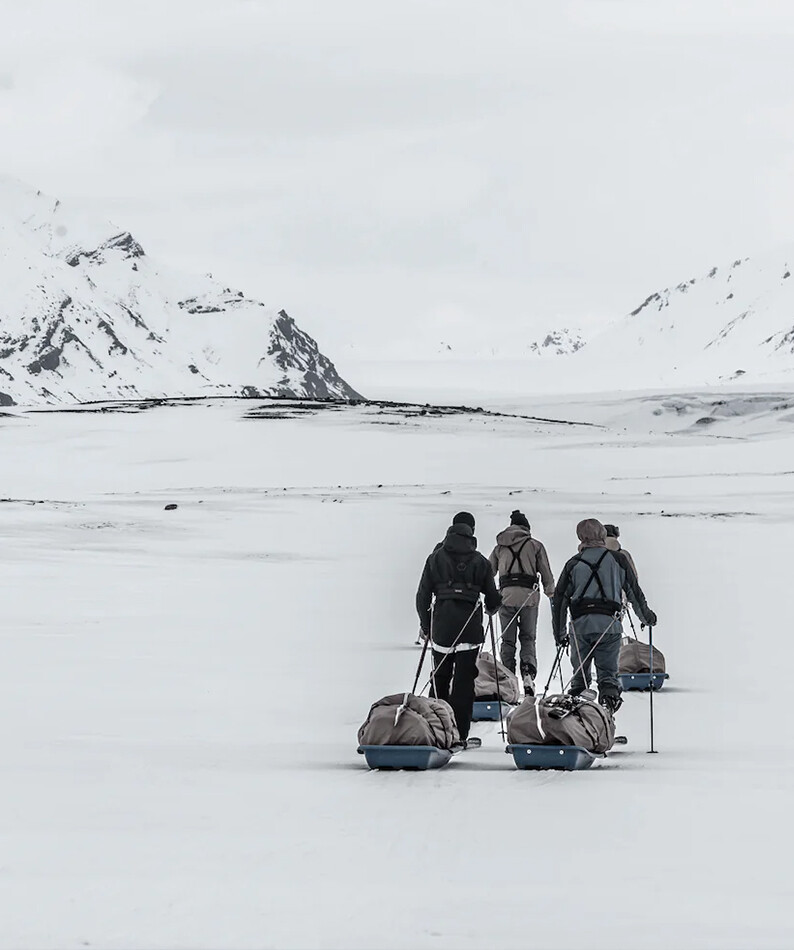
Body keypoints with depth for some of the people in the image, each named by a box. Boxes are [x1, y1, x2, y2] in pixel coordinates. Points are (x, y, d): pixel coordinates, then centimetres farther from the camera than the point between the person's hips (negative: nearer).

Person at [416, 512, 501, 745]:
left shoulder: (436, 557, 5)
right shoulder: (479, 561, 2)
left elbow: (423, 594, 5)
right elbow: (492, 599, 8)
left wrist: (425, 625, 16)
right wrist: (491, 608, 32)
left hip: (442, 623, 1)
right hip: (470, 625, -1)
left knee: (440, 677, 12)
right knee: (464, 680, 1)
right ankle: (459, 735, -2)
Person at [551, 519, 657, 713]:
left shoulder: (573, 564, 9)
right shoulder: (617, 559, 7)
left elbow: (559, 599, 9)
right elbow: (634, 591, 12)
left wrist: (559, 633, 17)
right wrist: (646, 616, 28)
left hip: (580, 626, 1)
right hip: (610, 625, -1)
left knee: (580, 673, 13)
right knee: (608, 672, 3)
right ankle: (609, 698, -20)